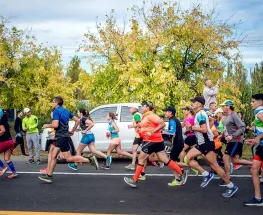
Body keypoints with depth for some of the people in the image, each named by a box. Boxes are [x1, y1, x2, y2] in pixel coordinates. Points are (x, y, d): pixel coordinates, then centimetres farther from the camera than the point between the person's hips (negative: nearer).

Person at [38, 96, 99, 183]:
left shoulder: (56, 111, -12)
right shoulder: (66, 111, 14)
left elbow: (55, 125, -24)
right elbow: (77, 120, 14)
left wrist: (47, 125, -5)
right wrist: (72, 131, 18)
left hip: (62, 137, -9)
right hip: (60, 137, 9)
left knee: (69, 158, -6)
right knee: (53, 156, 10)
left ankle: (90, 160, -8)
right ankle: (49, 176, 13)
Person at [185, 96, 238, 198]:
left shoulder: (200, 114, -17)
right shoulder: (198, 114, 15)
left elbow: (204, 129, -27)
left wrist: (191, 127, -18)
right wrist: (191, 127, 10)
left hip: (207, 143, -10)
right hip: (201, 143, 10)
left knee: (214, 166, -7)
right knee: (188, 158, 3)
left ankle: (231, 187, 3)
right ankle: (207, 175, 5)